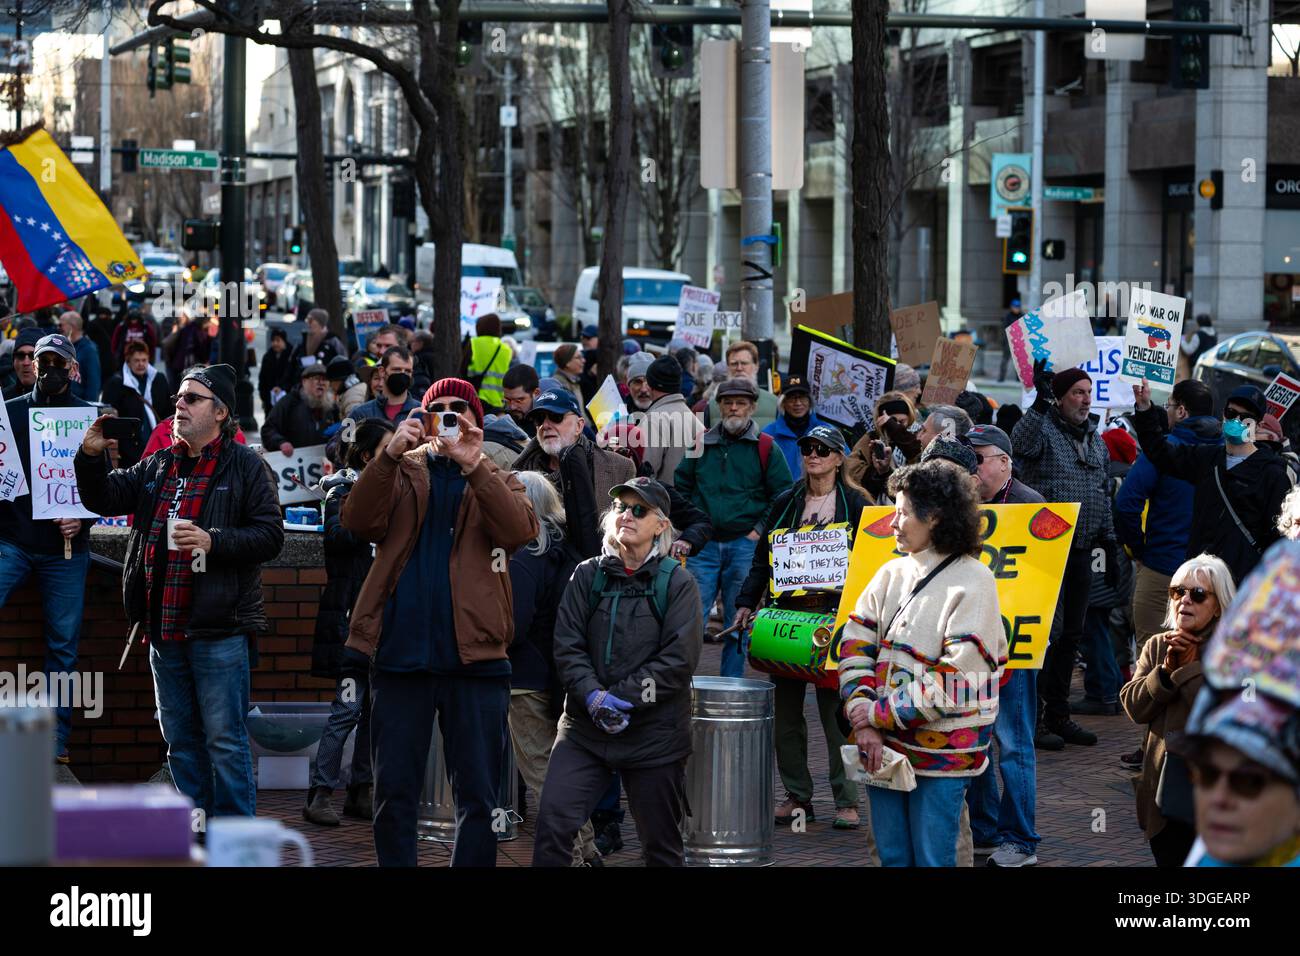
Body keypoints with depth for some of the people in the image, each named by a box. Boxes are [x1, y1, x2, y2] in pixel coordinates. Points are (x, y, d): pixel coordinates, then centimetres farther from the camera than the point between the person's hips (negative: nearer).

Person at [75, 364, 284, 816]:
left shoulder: (245, 466, -1)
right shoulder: (158, 466, 17)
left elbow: (270, 536, -7)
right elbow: (104, 498, 12)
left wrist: (214, 542, -19)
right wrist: (90, 456, -6)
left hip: (219, 630, -7)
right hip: (164, 629, 7)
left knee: (224, 741, -5)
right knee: (180, 741, 12)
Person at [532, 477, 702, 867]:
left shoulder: (677, 583, -1)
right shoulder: (587, 575, 7)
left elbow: (679, 660, -9)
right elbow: (567, 645, 1)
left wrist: (621, 698, -14)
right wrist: (593, 696, -16)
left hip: (654, 732, -2)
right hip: (585, 728, 2)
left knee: (661, 847, 7)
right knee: (552, 824, -14)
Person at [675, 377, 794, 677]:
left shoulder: (766, 448, 2)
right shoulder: (702, 444, 9)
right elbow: (681, 487, 17)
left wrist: (760, 530, -6)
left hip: (744, 544, -2)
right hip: (703, 546, 2)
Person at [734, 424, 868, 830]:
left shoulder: (856, 505, 2)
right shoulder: (785, 504, 13)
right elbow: (762, 558, 16)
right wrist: (747, 603, 6)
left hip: (834, 615, -4)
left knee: (835, 708, -5)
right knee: (786, 709, 4)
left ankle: (846, 800, 1)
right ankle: (796, 794, 13)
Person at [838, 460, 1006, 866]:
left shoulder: (972, 582, -12)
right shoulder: (892, 573, 9)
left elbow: (955, 683, -17)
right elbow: (855, 645, 4)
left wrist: (878, 713, -13)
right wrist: (863, 722, -10)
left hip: (940, 755, -6)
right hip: (883, 745, 6)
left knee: (932, 860, 0)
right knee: (891, 856, 12)